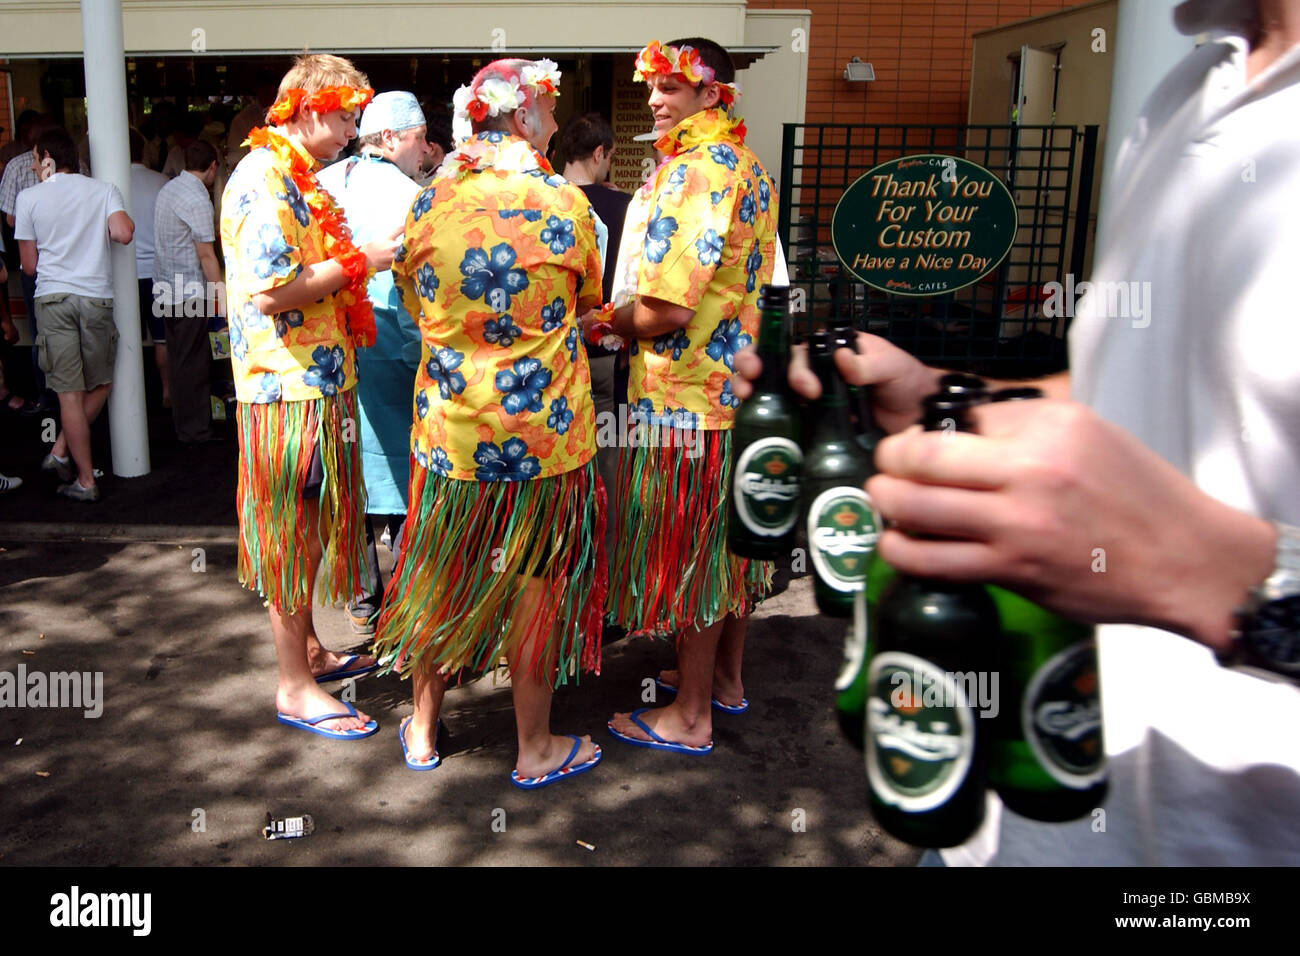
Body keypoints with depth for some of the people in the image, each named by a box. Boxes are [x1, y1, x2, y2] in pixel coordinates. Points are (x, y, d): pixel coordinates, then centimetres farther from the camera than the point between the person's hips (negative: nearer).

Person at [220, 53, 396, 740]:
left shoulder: (294, 177, 17)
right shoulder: (265, 180, -16)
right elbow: (272, 292, -25)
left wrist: (357, 259, 11)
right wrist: (360, 262, -16)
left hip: (316, 381, 10)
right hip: (289, 387, -10)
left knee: (310, 530, 18)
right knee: (293, 535, -1)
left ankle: (308, 650, 33)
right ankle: (294, 688, 11)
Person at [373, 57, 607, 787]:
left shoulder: (429, 204, -2)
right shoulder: (564, 203, -11)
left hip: (450, 431, 3)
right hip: (544, 432, -3)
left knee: (443, 576, 18)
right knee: (536, 582, 10)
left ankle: (424, 732, 34)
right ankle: (537, 748, 25)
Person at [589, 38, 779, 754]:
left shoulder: (696, 170, -19)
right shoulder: (749, 165, 13)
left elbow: (666, 310, -25)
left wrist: (604, 322, -6)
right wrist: (629, 315, 13)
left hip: (688, 394, -10)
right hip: (740, 383, 10)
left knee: (688, 544, 1)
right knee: (724, 535, 19)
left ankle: (690, 716, 14)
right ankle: (726, 677, 34)